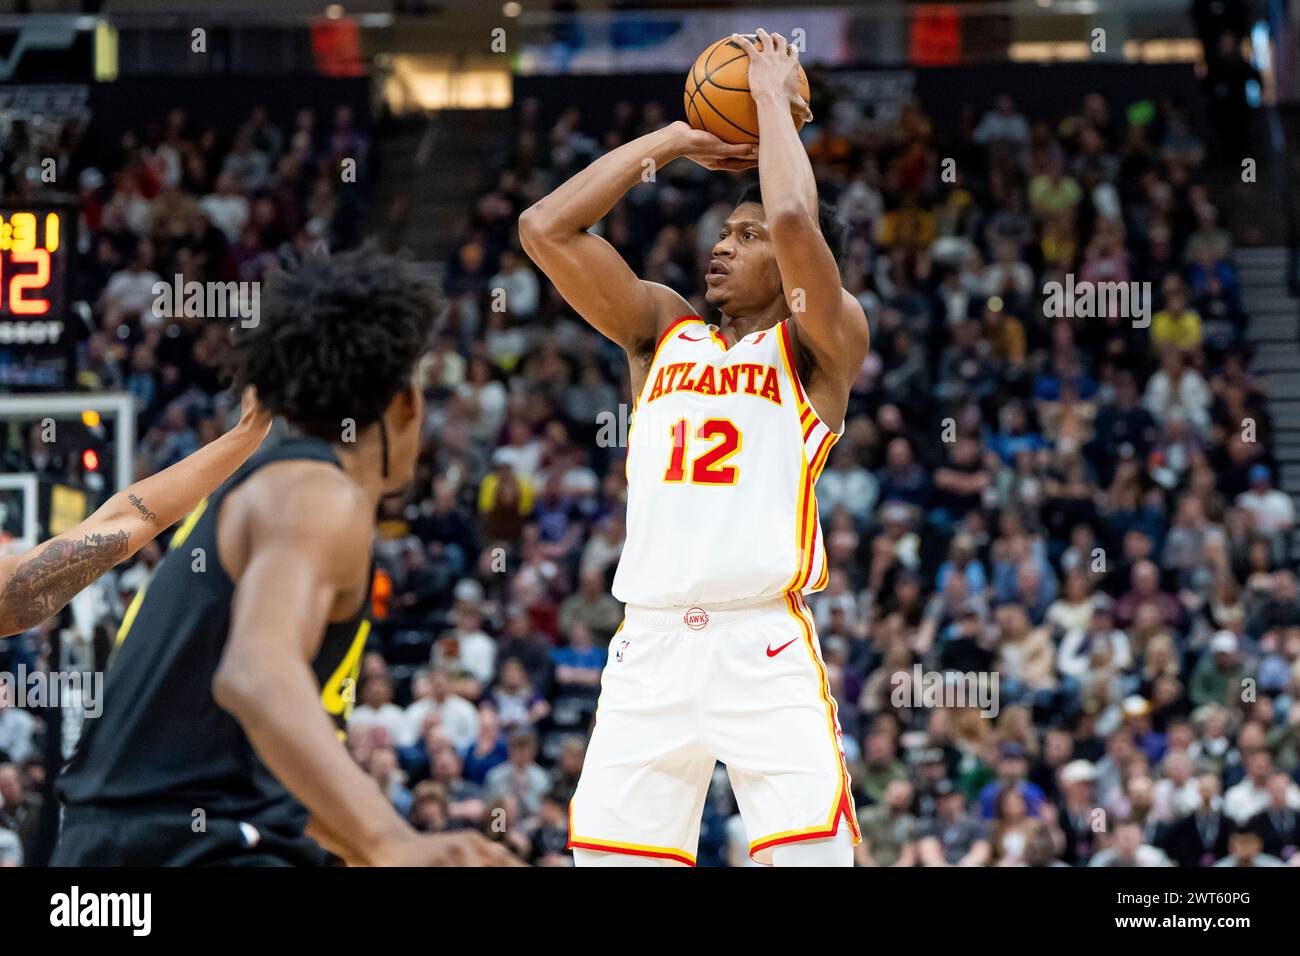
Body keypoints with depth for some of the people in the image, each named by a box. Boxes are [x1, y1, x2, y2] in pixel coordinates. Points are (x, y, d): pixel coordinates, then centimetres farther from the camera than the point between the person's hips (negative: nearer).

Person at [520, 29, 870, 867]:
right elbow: (546, 230, 11)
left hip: (765, 646, -4)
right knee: (609, 854, 0)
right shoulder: (663, 331, 19)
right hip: (651, 643, 5)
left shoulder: (822, 343, 5)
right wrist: (673, 139, 14)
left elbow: (795, 223, -14)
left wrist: (775, 96, 1)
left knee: (812, 852, -16)